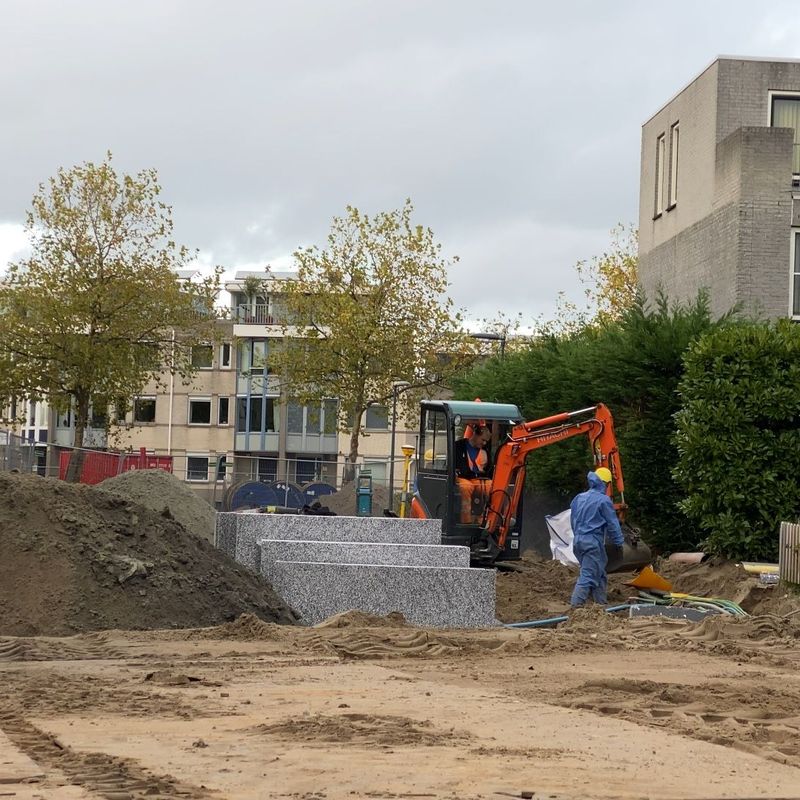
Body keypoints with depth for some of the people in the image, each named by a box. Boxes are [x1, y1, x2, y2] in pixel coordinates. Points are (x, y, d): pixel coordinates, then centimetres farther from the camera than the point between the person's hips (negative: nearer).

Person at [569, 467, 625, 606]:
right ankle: (575, 606, -15)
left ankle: (602, 601, 24)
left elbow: (573, 520, 19)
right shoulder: (603, 500, -11)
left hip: (578, 541, 8)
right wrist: (619, 543, 3)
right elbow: (613, 524, -6)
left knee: (600, 574, 19)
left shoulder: (579, 498, 10)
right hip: (593, 542, -8)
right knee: (588, 576, -8)